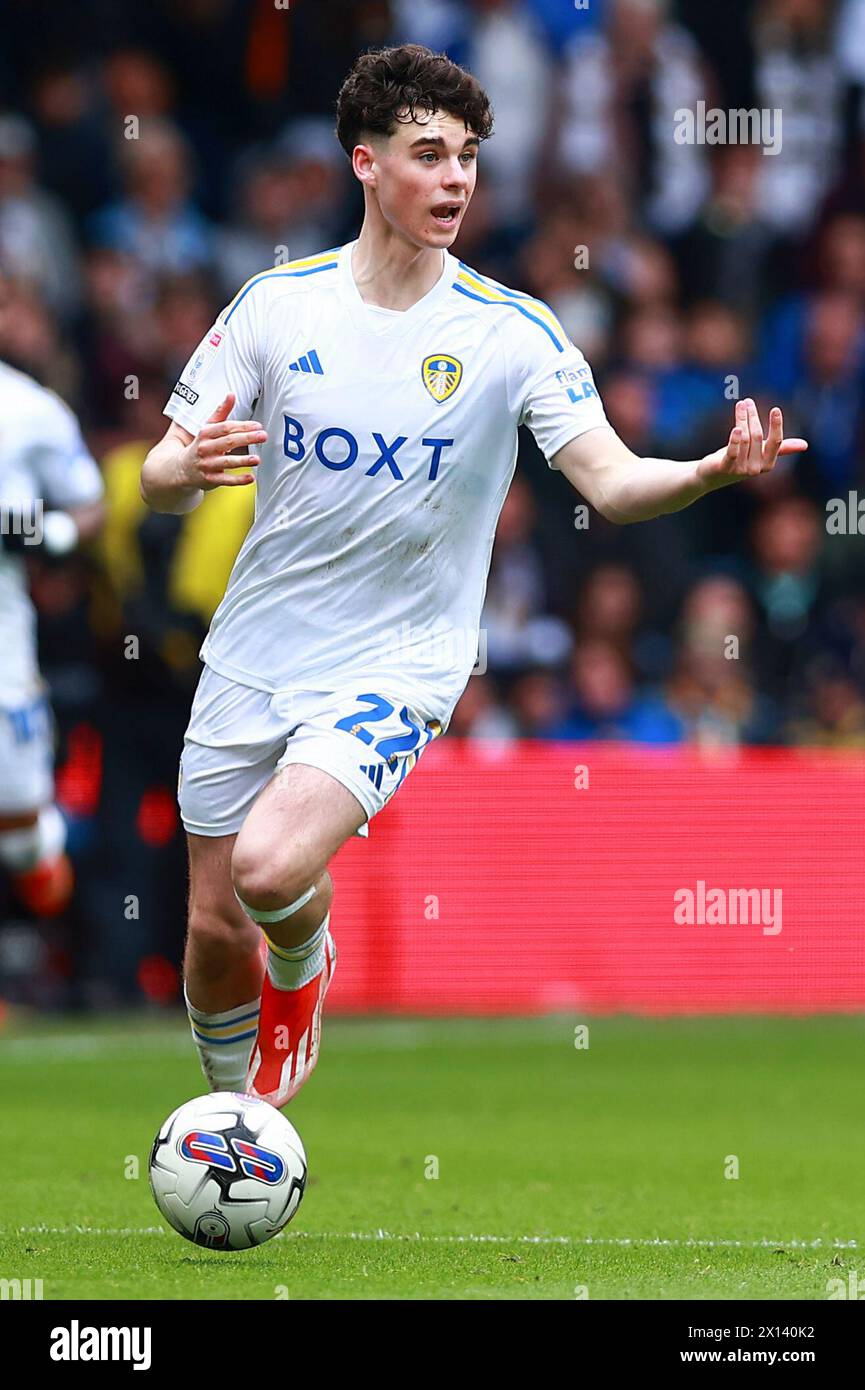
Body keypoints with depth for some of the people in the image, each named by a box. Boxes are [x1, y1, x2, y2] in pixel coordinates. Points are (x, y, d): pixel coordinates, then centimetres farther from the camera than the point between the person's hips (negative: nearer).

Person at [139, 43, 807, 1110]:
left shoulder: (512, 332, -8)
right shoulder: (276, 304, -3)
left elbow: (612, 482, -14)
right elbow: (160, 482, 0)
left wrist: (715, 470, -34)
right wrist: (186, 467, -24)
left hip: (396, 663, -3)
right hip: (252, 659, 3)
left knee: (272, 866, -26)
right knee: (215, 929, 6)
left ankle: (302, 964, 11)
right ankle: (229, 1110, 37)